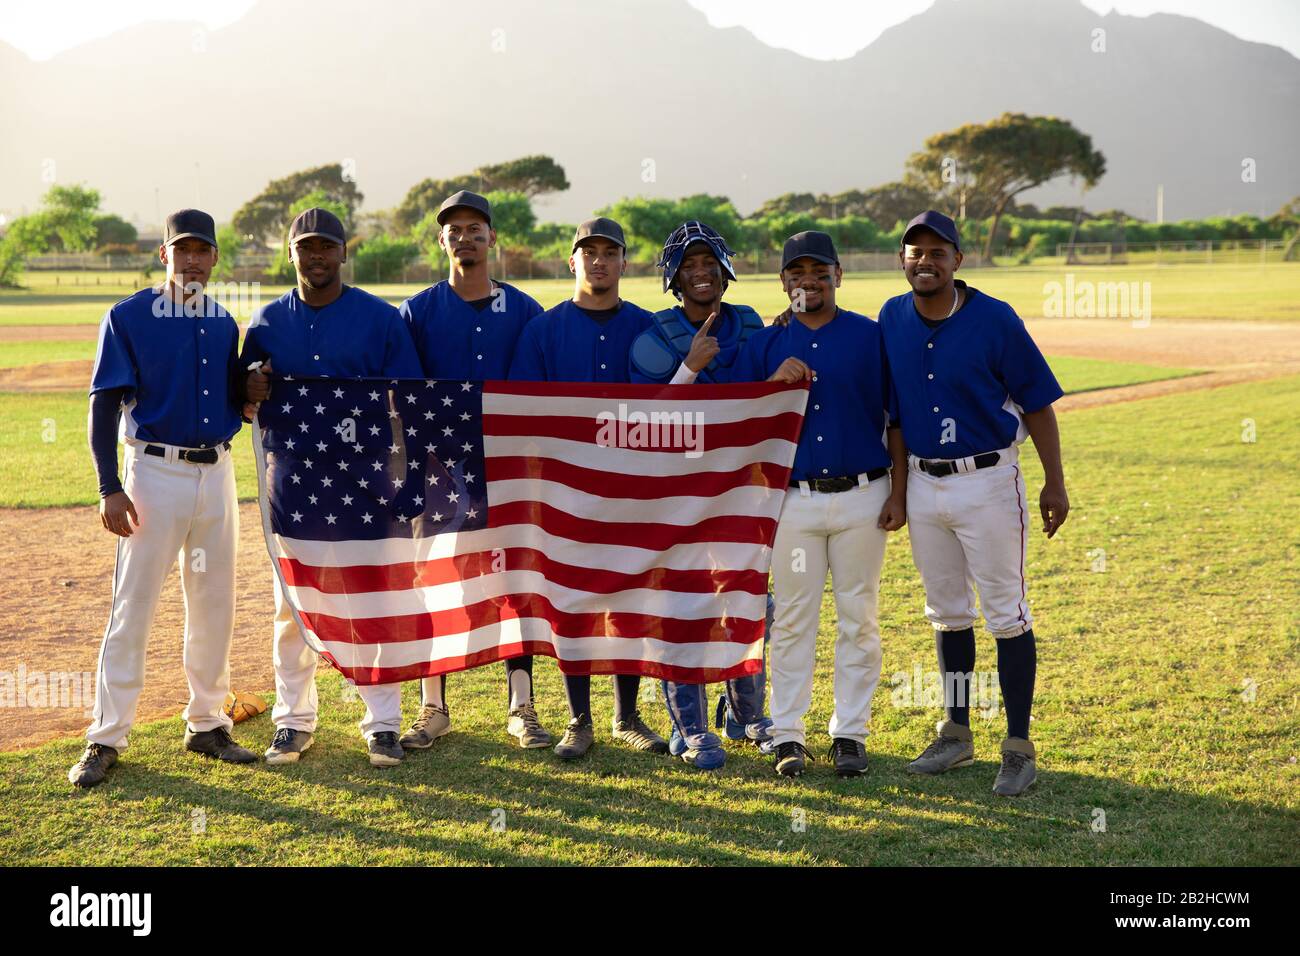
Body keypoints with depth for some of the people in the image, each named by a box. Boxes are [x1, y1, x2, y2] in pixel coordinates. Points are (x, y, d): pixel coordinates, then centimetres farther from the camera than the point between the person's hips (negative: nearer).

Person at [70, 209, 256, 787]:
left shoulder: (224, 323, 10)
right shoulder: (128, 318, -5)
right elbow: (105, 404, -8)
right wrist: (109, 488, -15)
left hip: (216, 473, 5)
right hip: (155, 473, -5)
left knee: (215, 605, 9)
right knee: (132, 608, -3)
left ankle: (206, 724, 22)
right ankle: (106, 740, 4)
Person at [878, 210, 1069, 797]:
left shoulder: (994, 319, -11)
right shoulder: (892, 319, 2)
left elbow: (1036, 402, -8)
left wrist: (1055, 483, -9)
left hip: (987, 480, -5)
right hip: (922, 481, 5)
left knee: (1006, 612, -2)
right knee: (946, 611, 14)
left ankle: (1019, 748, 6)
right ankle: (957, 734, 26)